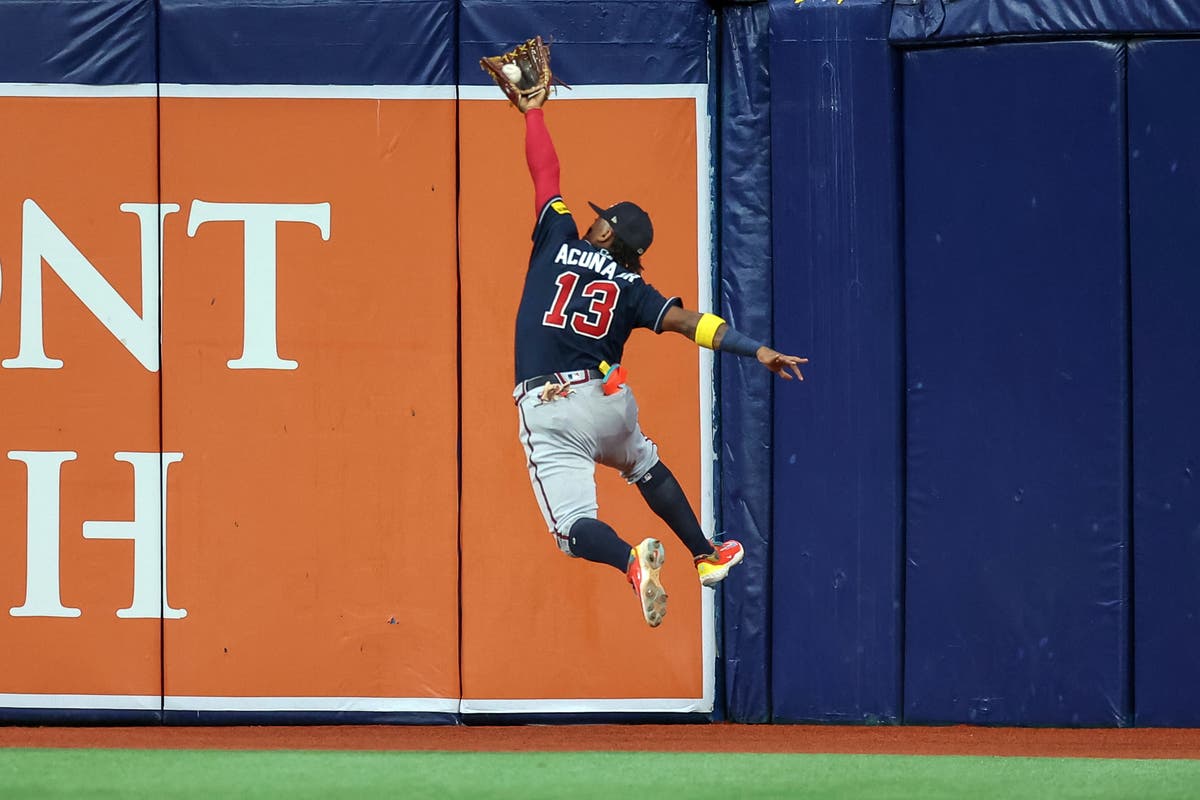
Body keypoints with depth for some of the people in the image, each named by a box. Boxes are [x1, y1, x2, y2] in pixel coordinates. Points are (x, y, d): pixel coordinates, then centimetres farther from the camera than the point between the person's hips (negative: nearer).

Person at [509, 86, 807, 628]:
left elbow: (545, 174, 15)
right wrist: (757, 350, -10)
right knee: (645, 468, 36)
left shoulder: (558, 241, 5)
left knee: (574, 526, -11)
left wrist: (533, 113, 28)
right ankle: (705, 557, 43)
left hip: (548, 413, -3)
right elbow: (686, 321, -6)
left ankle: (631, 560, -41)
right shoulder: (630, 288, 6)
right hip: (608, 400, 3)